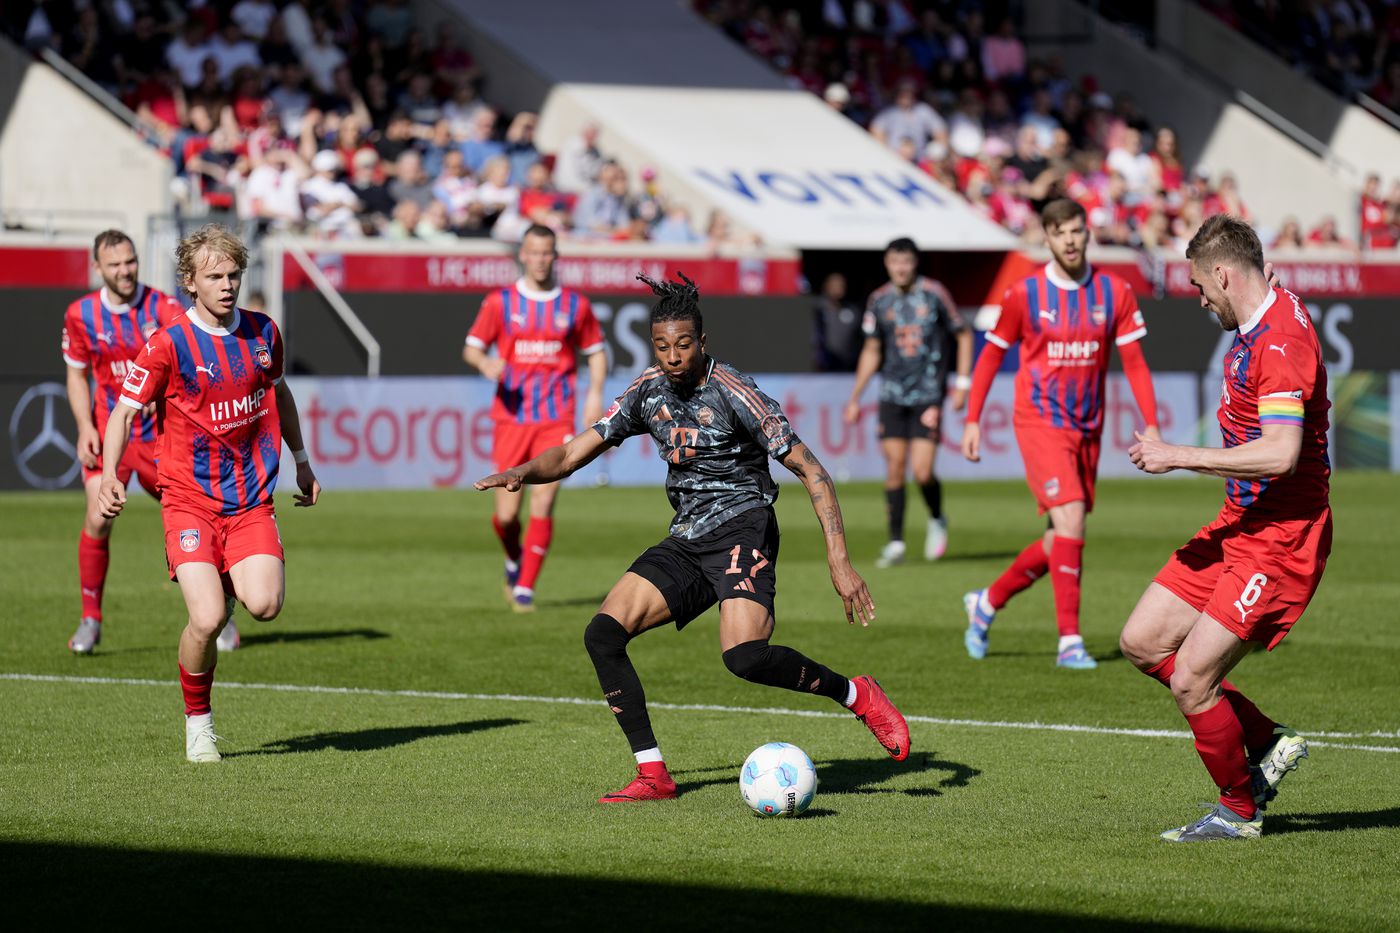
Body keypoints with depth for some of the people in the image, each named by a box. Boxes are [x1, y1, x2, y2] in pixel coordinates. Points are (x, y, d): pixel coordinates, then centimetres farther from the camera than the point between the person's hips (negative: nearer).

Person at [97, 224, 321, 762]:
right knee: (207, 619, -18)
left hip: (251, 497, 3)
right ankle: (198, 721, 7)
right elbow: (125, 411, -5)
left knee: (264, 605, -18)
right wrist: (109, 476, -19)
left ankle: (231, 581, 20)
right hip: (189, 500, -3)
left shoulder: (263, 333, 6)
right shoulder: (168, 345, -8)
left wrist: (302, 462, 27)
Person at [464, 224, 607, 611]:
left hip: (556, 419, 0)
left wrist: (595, 393, 1)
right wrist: (486, 364, -17)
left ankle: (525, 588, -3)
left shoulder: (575, 304, 6)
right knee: (506, 514, -2)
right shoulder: (500, 302, 3)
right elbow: (471, 347, 6)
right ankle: (514, 561, 31)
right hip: (511, 417, 0)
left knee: (543, 505, -12)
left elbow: (596, 351, 17)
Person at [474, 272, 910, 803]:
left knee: (744, 656, -31)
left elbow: (810, 471, -12)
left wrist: (839, 560, -19)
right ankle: (653, 775, -7)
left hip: (741, 528, -7)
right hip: (685, 541, 7)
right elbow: (572, 455, 11)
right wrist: (524, 472, -12)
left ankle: (857, 696, -7)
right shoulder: (649, 392, 6)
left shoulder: (733, 393, -12)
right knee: (603, 634, -11)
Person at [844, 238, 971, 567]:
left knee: (922, 472, -10)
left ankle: (937, 520, 19)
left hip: (928, 395, -3)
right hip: (892, 396, 3)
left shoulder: (934, 293, -5)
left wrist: (962, 382, -2)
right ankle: (895, 543, 6)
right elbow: (871, 351, 16)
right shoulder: (879, 300, 5)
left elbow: (963, 336, 4)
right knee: (894, 469, -1)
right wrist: (855, 397, 14)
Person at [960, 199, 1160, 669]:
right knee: (1070, 523, -18)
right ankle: (1070, 642, -13)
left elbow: (1134, 361, 2)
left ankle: (987, 603, 31)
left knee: (1062, 541, 9)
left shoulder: (1114, 292, 1)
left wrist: (1151, 425, -7)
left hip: (1088, 429, 4)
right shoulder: (1024, 294, -5)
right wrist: (972, 421, 2)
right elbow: (991, 355, 5)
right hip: (1040, 423, -4)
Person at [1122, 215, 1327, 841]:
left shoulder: (1281, 339, -22)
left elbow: (1280, 454, -31)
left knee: (1191, 679, -10)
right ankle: (1268, 744, 18)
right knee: (1143, 642, 9)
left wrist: (1180, 457, -24)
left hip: (1278, 540, -10)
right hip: (1238, 525, 10)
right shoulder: (1254, 329, 11)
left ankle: (1239, 809, 11)